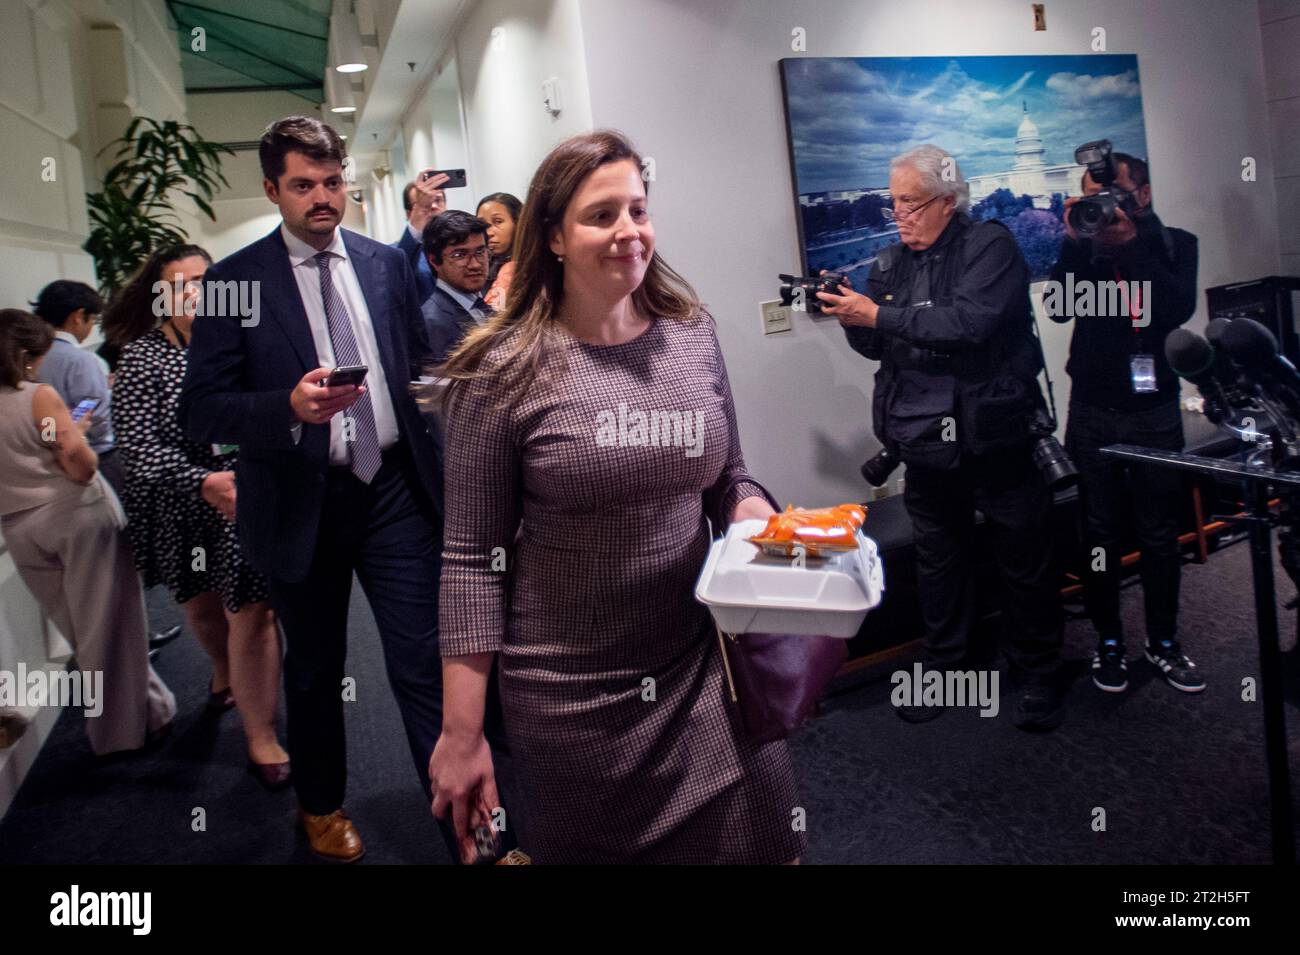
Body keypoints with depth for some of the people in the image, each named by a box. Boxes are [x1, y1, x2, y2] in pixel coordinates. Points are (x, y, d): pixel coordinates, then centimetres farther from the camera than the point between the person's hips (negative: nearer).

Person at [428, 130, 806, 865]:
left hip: (702, 664, 3)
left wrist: (755, 515, -12)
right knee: (593, 846, 15)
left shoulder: (693, 333, 0)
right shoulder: (503, 370, -12)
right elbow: (473, 560, -9)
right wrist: (462, 734, -7)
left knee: (760, 838, 9)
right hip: (571, 696, -3)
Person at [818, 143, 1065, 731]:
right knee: (938, 560, 16)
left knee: (1023, 560, 8)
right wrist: (851, 316, -8)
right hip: (927, 442, 5)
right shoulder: (891, 262, 10)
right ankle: (942, 666, 31)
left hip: (995, 436, -5)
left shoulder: (990, 247, -8)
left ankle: (1036, 674, 25)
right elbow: (878, 347, 12)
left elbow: (970, 323, -25)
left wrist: (879, 315, -22)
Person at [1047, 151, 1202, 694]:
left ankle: (1163, 642, 21)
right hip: (1092, 411, 0)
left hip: (1154, 410, 0)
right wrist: (1075, 241, -17)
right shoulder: (1085, 246, 3)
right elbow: (1058, 308, -10)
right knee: (1101, 534, 6)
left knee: (1159, 535, 6)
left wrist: (1130, 242, -18)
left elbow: (1177, 310, -14)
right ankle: (1108, 640, 19)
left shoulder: (1175, 244, 3)